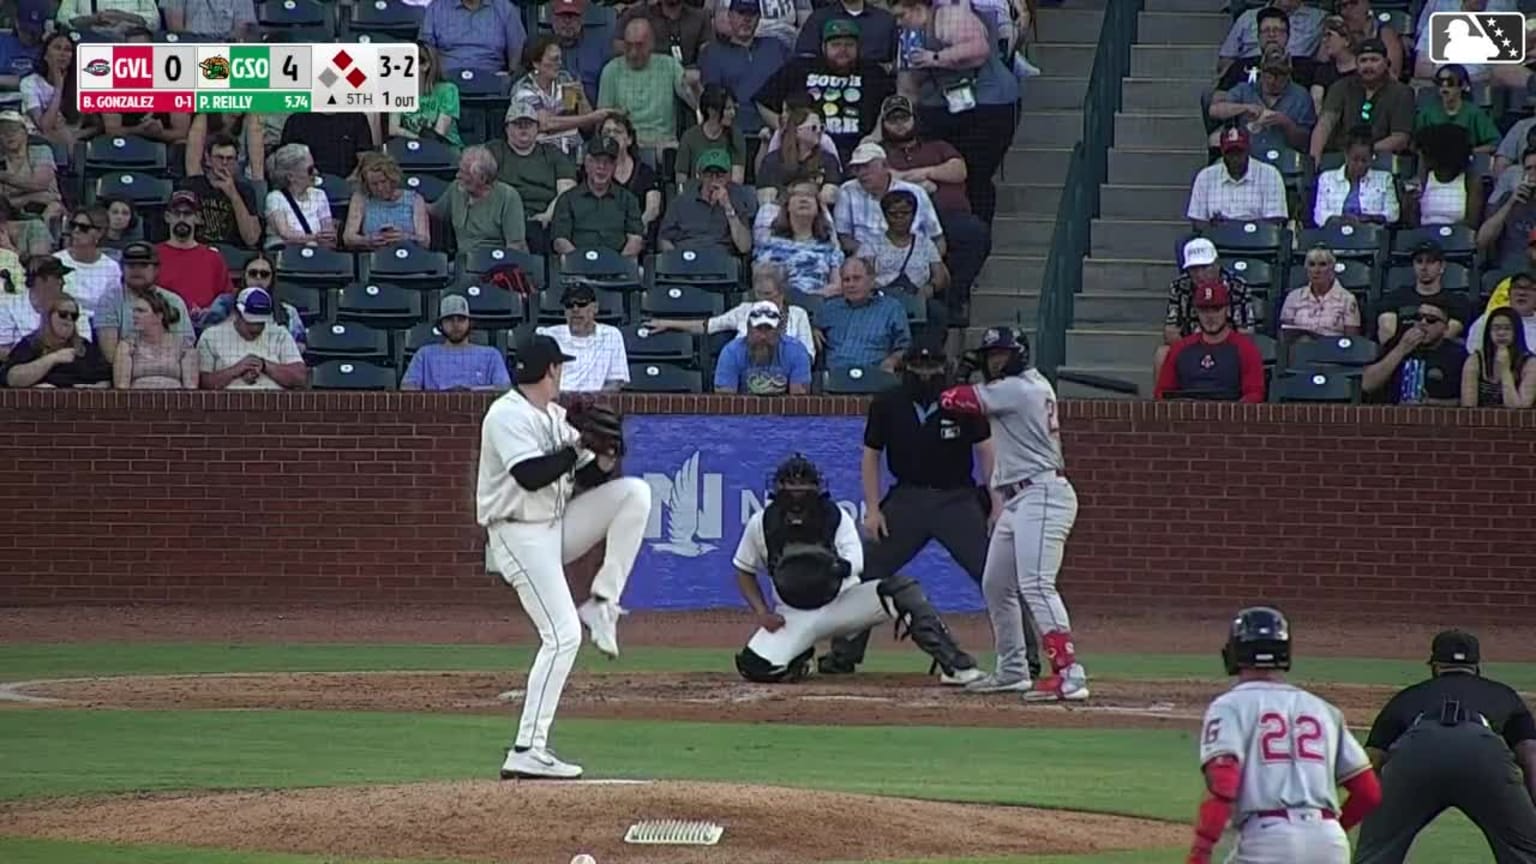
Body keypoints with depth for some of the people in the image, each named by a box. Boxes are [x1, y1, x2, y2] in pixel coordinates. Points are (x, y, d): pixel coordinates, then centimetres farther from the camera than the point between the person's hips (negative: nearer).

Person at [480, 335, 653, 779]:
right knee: (563, 635, -17)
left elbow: (587, 478, 14)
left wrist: (604, 462, -7)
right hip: (520, 537, -8)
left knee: (634, 493, -5)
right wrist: (579, 447, -19)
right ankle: (526, 752, -17)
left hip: (557, 527, 8)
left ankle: (600, 604, -5)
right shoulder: (507, 415, -14)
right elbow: (531, 475, -28)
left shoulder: (556, 417, 14)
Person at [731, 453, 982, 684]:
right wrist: (762, 613, -9)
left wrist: (837, 567, -49)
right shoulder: (761, 524, -6)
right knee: (756, 666, -26)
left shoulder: (836, 517, -9)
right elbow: (744, 572, 6)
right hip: (795, 615, 1)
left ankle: (954, 663, -26)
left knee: (901, 589, -26)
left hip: (842, 601, -1)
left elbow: (857, 564, -24)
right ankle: (799, 661, 10)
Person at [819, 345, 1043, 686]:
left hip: (958, 500, -2)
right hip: (907, 500, 2)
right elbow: (871, 456, 7)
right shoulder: (886, 405, -2)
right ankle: (843, 654, 12)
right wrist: (872, 509, 0)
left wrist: (997, 504, -12)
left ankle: (1024, 657, 0)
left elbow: (987, 452, -4)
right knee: (865, 573, -1)